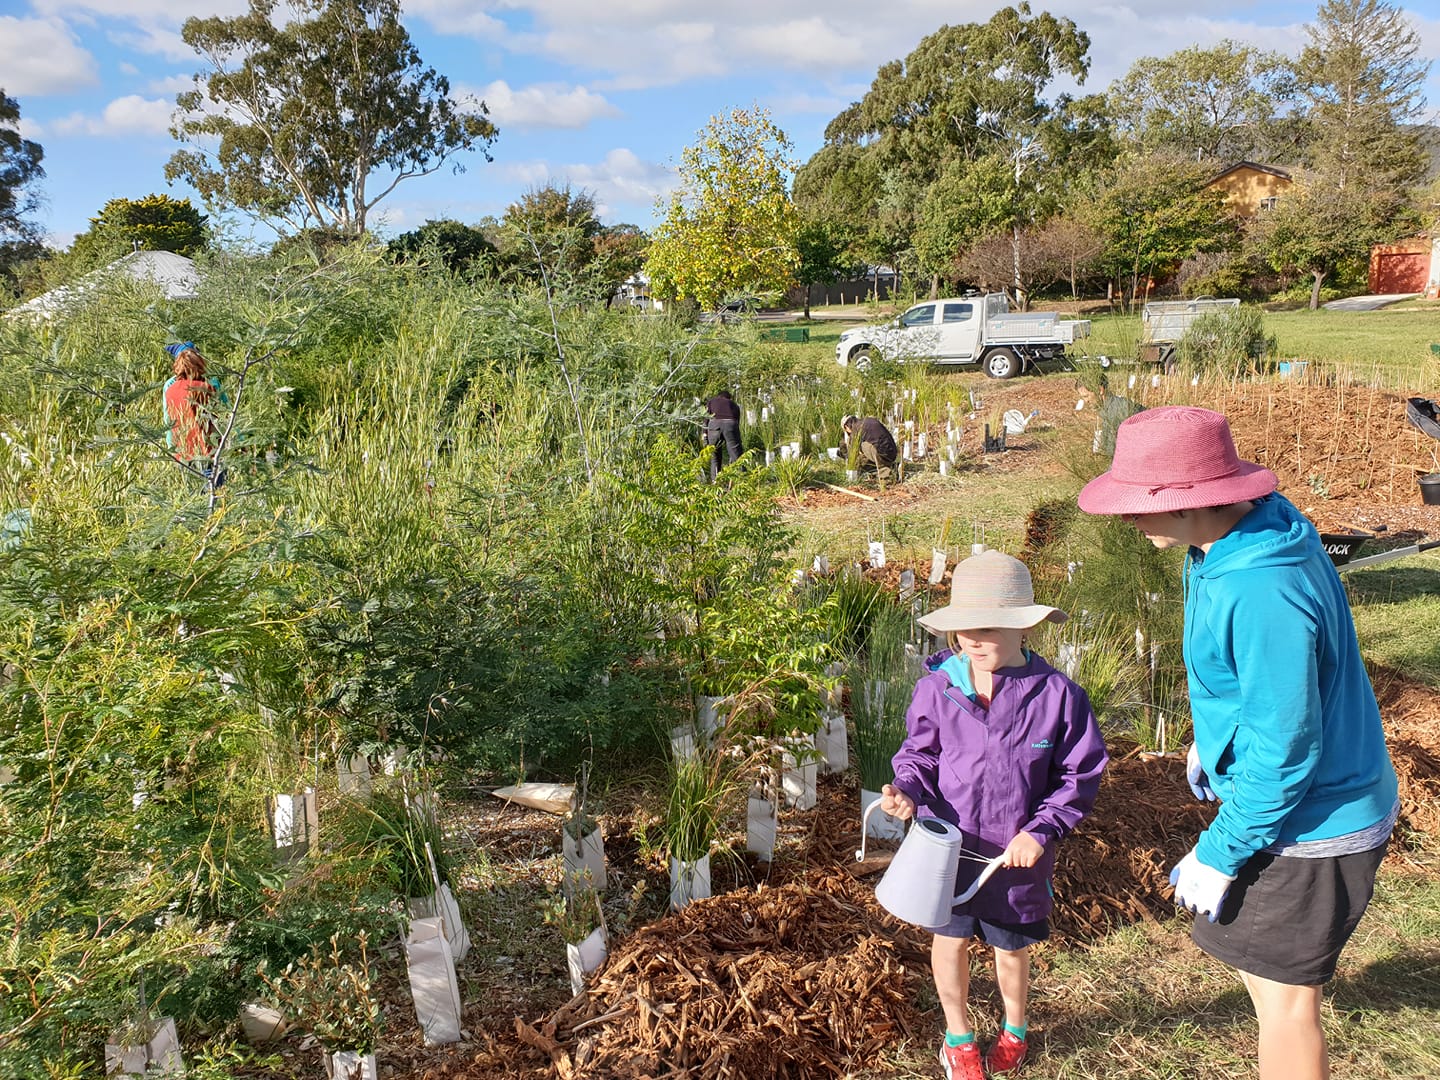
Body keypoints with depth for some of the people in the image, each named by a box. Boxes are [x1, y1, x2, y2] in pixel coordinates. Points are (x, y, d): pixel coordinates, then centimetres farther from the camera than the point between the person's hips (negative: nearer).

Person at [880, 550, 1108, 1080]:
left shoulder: (1057, 694, -16)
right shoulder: (937, 687, -13)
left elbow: (1080, 776, -6)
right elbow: (919, 752, 2)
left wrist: (1041, 830, -16)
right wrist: (906, 788, -18)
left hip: (1016, 854, 0)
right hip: (947, 845, 1)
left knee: (1011, 947, 20)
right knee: (950, 939, 17)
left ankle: (1014, 1030, 51)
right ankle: (958, 1036, 43)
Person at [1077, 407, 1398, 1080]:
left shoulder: (1261, 594, -35)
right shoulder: (1236, 539, -4)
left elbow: (1282, 750, -28)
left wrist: (1221, 855, -18)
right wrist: (1212, 736, 24)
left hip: (1309, 824, -10)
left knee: (1282, 996, 7)